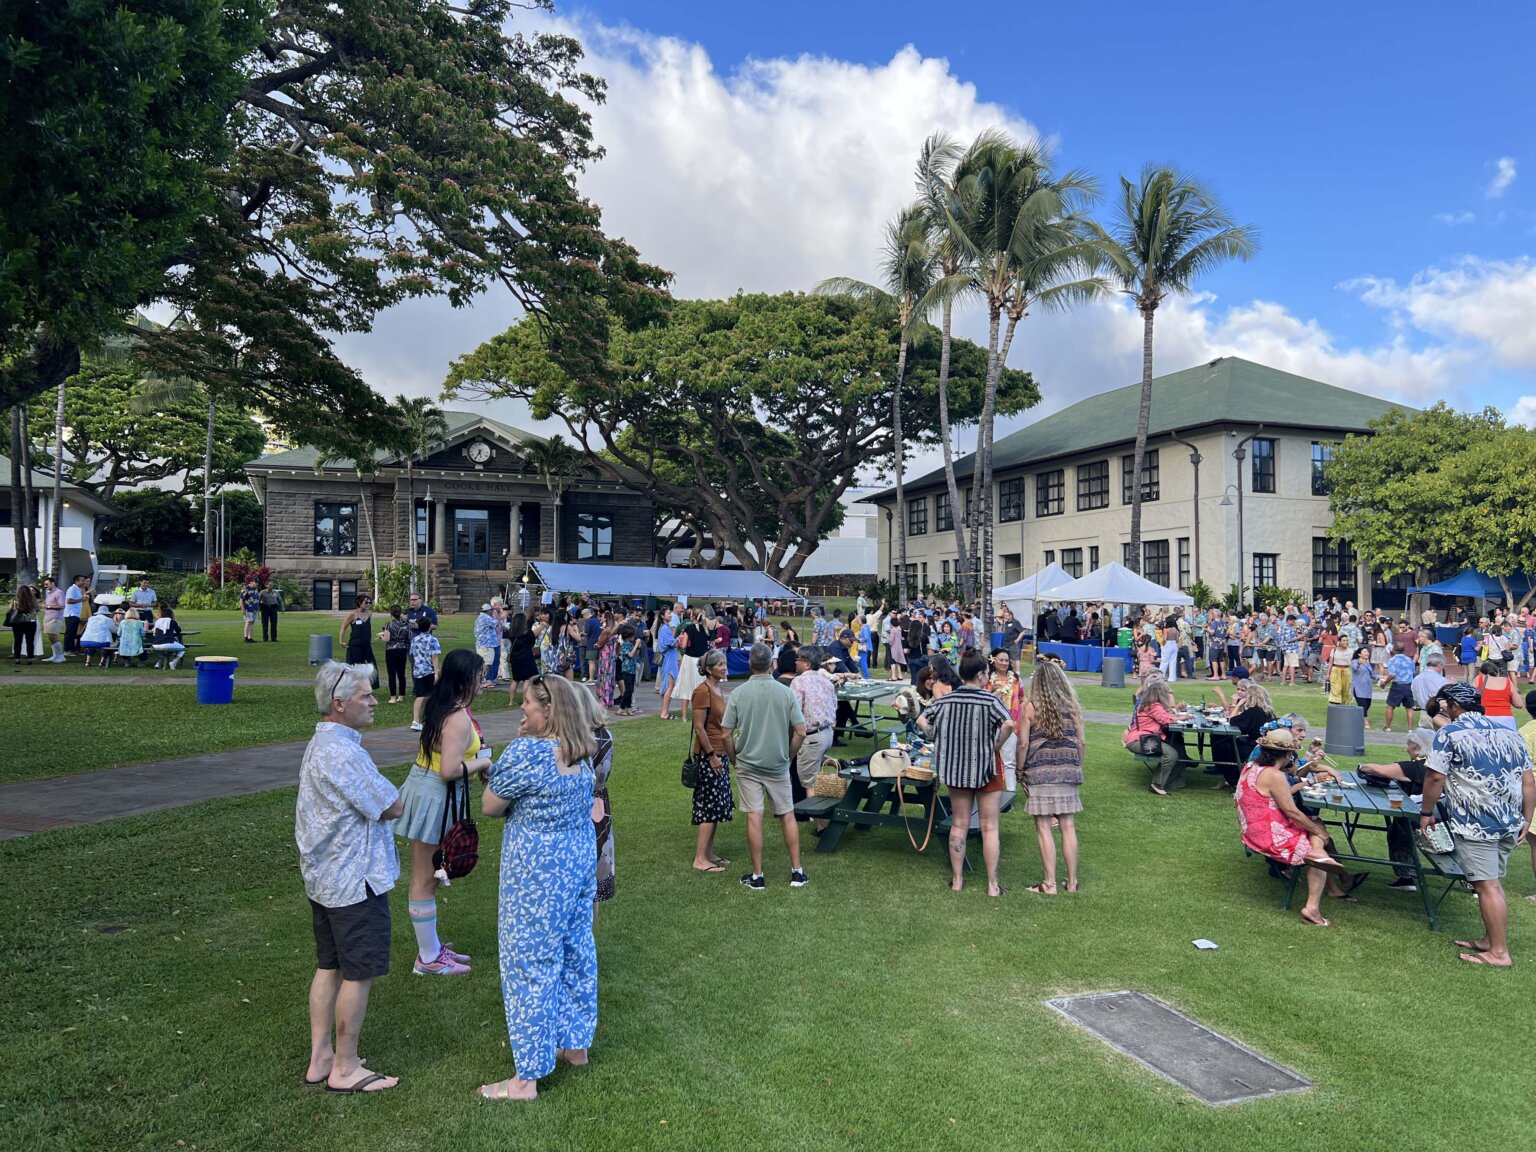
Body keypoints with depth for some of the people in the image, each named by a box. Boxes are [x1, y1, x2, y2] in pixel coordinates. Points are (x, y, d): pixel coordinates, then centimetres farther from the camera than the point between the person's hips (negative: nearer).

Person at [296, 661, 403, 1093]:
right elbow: (392, 807, -20)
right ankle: (344, 1068, 15)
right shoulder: (344, 754, -25)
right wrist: (385, 798, 0)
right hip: (355, 880, -10)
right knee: (359, 974, 3)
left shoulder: (320, 744, 9)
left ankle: (319, 1058, 28)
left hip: (323, 877, 10)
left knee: (329, 967, 18)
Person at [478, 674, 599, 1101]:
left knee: (531, 964, 3)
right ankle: (576, 1044, 35)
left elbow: (489, 806, -14)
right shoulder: (583, 752, 1)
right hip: (580, 861, 8)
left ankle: (528, 1076, 13)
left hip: (536, 872, -8)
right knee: (576, 952, 19)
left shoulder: (525, 752, -22)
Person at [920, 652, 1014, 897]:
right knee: (989, 827, 6)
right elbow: (1008, 725, -26)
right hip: (985, 768, -3)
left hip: (954, 768, 4)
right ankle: (992, 885, 10)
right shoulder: (990, 701, -14)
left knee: (959, 824, 15)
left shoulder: (944, 700, -2)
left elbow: (922, 721, 2)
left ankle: (957, 881, 21)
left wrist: (945, 741, 5)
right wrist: (996, 746, -11)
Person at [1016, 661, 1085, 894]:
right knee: (1068, 827, 9)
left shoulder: (1031, 708, -5)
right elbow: (1081, 742, 7)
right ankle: (1072, 882, 17)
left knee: (1044, 829, 1)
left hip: (1040, 772, -4)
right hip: (1068, 772, 4)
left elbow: (1023, 744, -8)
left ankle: (1050, 884, 3)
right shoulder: (1072, 707, 5)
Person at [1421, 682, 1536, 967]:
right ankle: (1490, 940, 25)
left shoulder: (1450, 733, -8)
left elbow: (1435, 778, -13)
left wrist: (1426, 812, -1)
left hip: (1474, 824, -7)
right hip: (1509, 824, 7)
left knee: (1487, 886, -3)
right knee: (1493, 883, 17)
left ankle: (1499, 952, 1)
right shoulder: (1510, 734, 12)